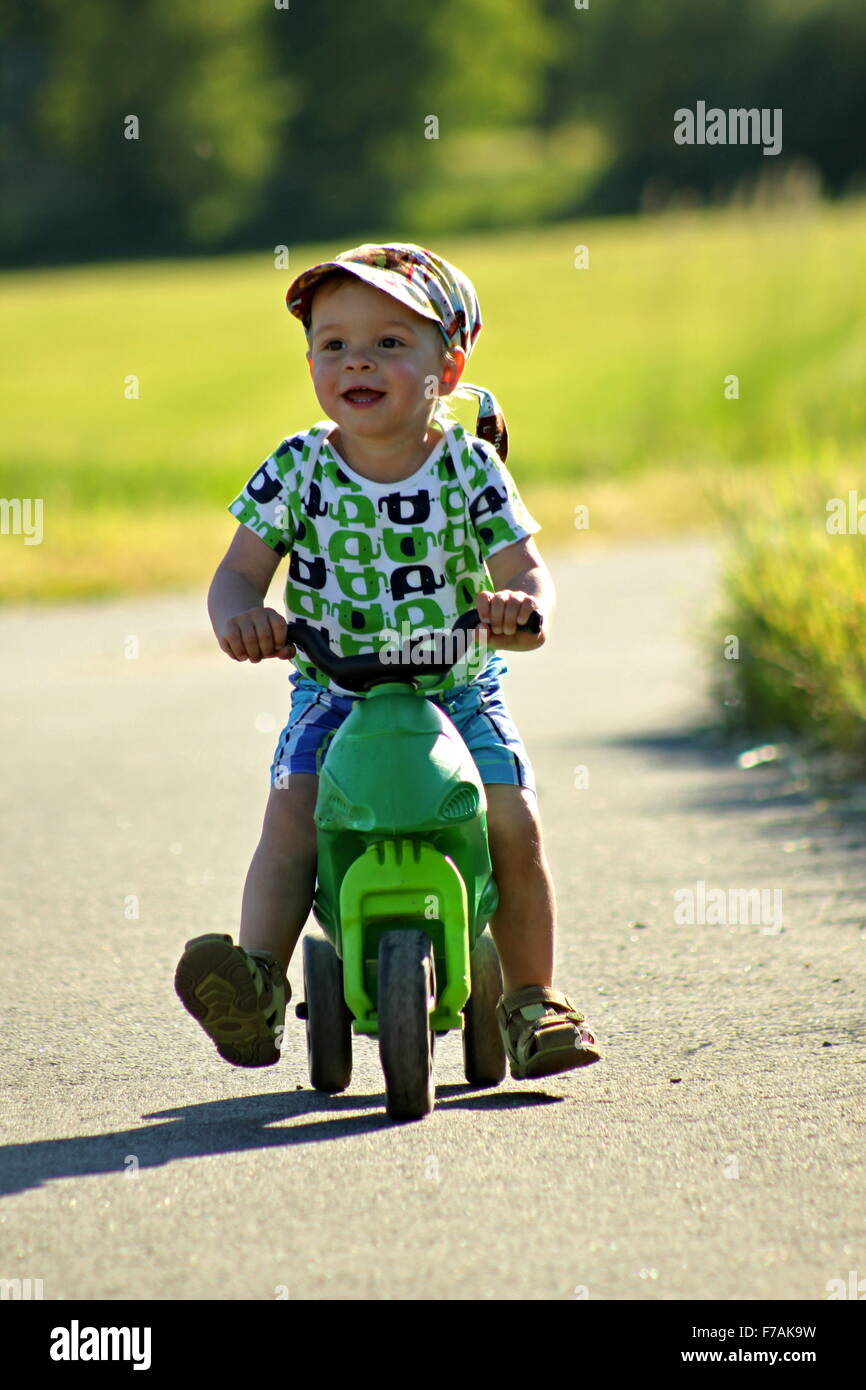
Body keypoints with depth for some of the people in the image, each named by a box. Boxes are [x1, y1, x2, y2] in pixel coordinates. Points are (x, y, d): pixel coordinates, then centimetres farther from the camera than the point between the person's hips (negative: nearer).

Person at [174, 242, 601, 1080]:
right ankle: (258, 985, -31)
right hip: (334, 691, 0)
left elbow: (526, 569, -11)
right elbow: (239, 570, -4)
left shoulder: (469, 469, -6)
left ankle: (533, 1001, 0)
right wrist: (237, 617, -29)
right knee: (291, 814, -23)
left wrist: (521, 609, -36)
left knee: (512, 822, -16)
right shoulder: (297, 470, -4)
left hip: (457, 693, 0)